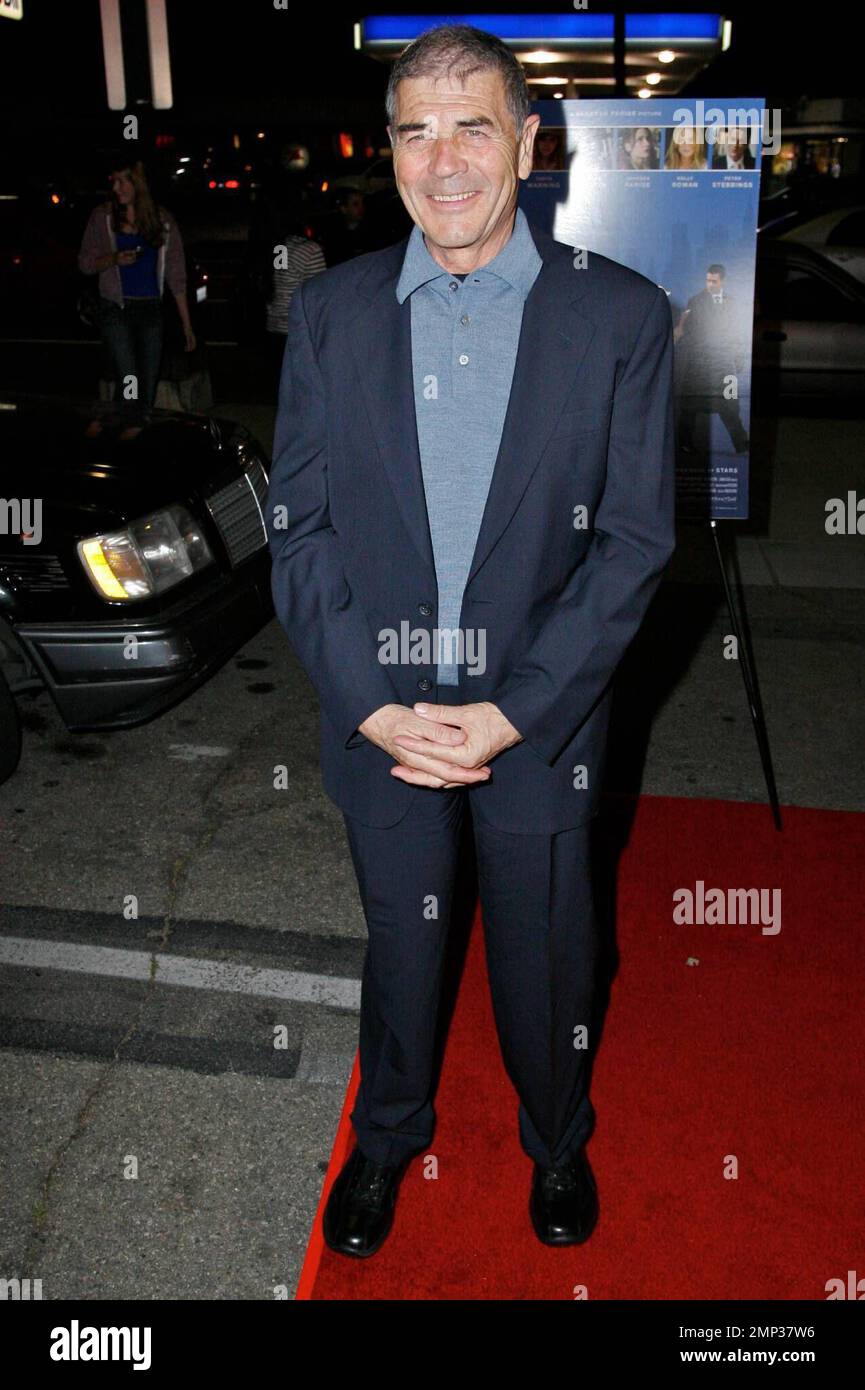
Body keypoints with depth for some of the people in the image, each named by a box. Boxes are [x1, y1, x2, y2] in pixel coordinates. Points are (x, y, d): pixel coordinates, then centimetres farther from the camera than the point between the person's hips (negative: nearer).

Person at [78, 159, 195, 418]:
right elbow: (85, 263, 5)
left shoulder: (162, 220, 4)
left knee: (149, 390, 4)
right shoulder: (102, 216, 1)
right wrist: (114, 259, -17)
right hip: (116, 310, -2)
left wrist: (187, 325, 3)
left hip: (151, 310, 2)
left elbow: (176, 275, 6)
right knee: (129, 388, -13)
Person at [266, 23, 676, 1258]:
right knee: (399, 945, 20)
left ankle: (557, 1143, 47)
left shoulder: (622, 316, -7)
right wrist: (377, 705, -13)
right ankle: (388, 1135, 48)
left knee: (545, 957, 18)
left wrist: (512, 713, -16)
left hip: (540, 723, -1)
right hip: (380, 717, 1)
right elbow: (299, 530, -3)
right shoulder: (330, 314, -1)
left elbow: (634, 543, -9)